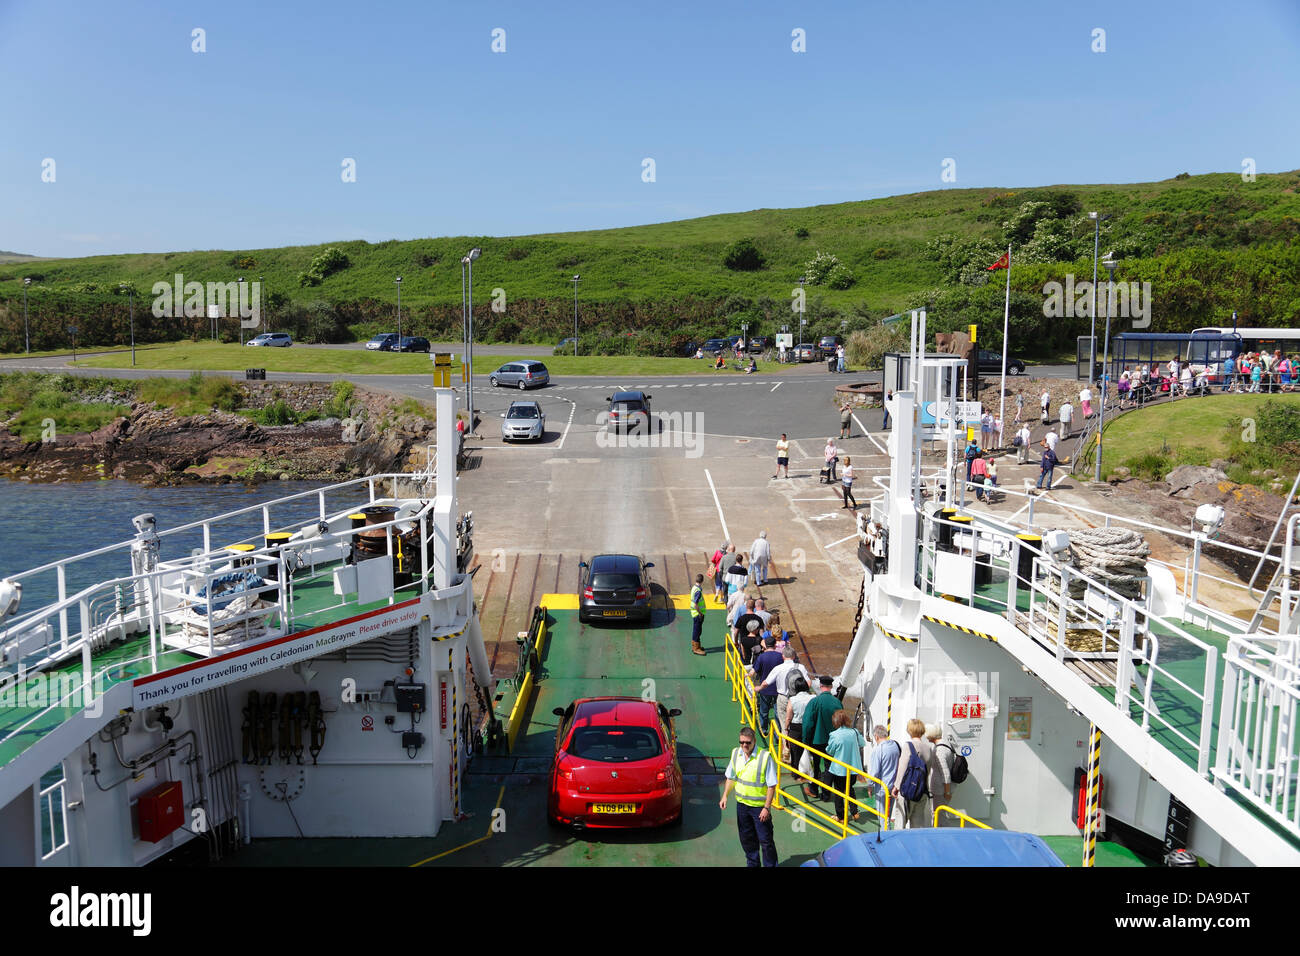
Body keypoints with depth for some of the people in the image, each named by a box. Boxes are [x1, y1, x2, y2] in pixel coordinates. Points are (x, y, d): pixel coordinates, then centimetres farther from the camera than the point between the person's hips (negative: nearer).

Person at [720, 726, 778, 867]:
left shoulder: (765, 757, -20)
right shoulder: (735, 754, -2)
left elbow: (771, 785, -15)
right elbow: (731, 778, 12)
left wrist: (766, 808, -16)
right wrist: (725, 796, 1)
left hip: (759, 806, -5)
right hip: (742, 804, 5)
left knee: (766, 840, 3)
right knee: (746, 839, 18)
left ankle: (770, 865, 20)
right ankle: (752, 863, 37)